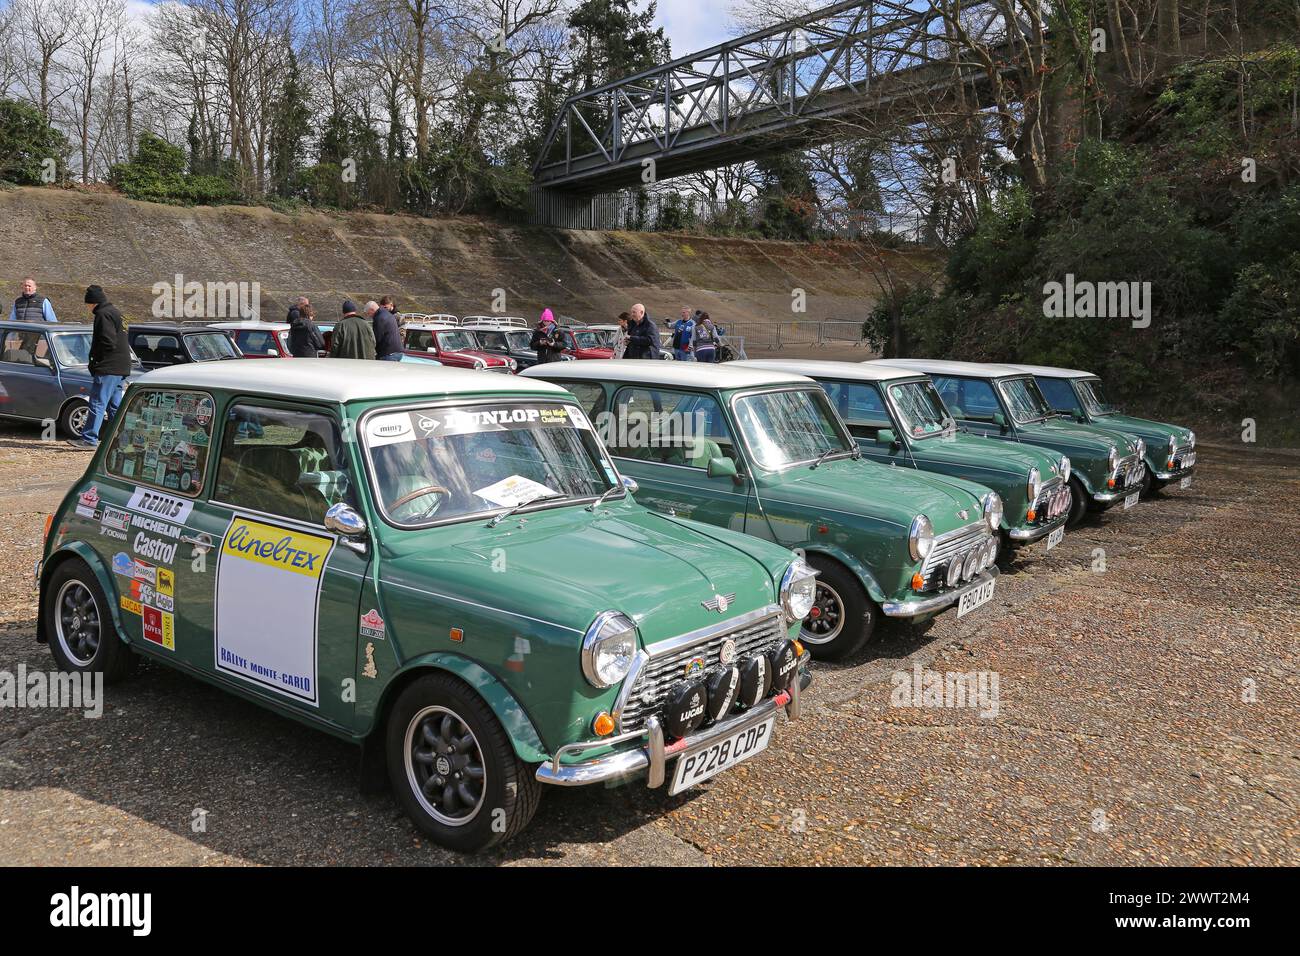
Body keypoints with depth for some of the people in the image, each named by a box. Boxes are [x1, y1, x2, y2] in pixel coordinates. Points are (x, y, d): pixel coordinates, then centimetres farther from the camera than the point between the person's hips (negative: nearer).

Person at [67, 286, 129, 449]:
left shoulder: (103, 315, -10)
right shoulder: (114, 313, 20)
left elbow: (108, 343, -20)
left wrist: (94, 362, -8)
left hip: (107, 368, -10)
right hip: (121, 368, 10)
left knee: (97, 404, -9)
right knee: (115, 405, 11)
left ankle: (89, 439, -9)